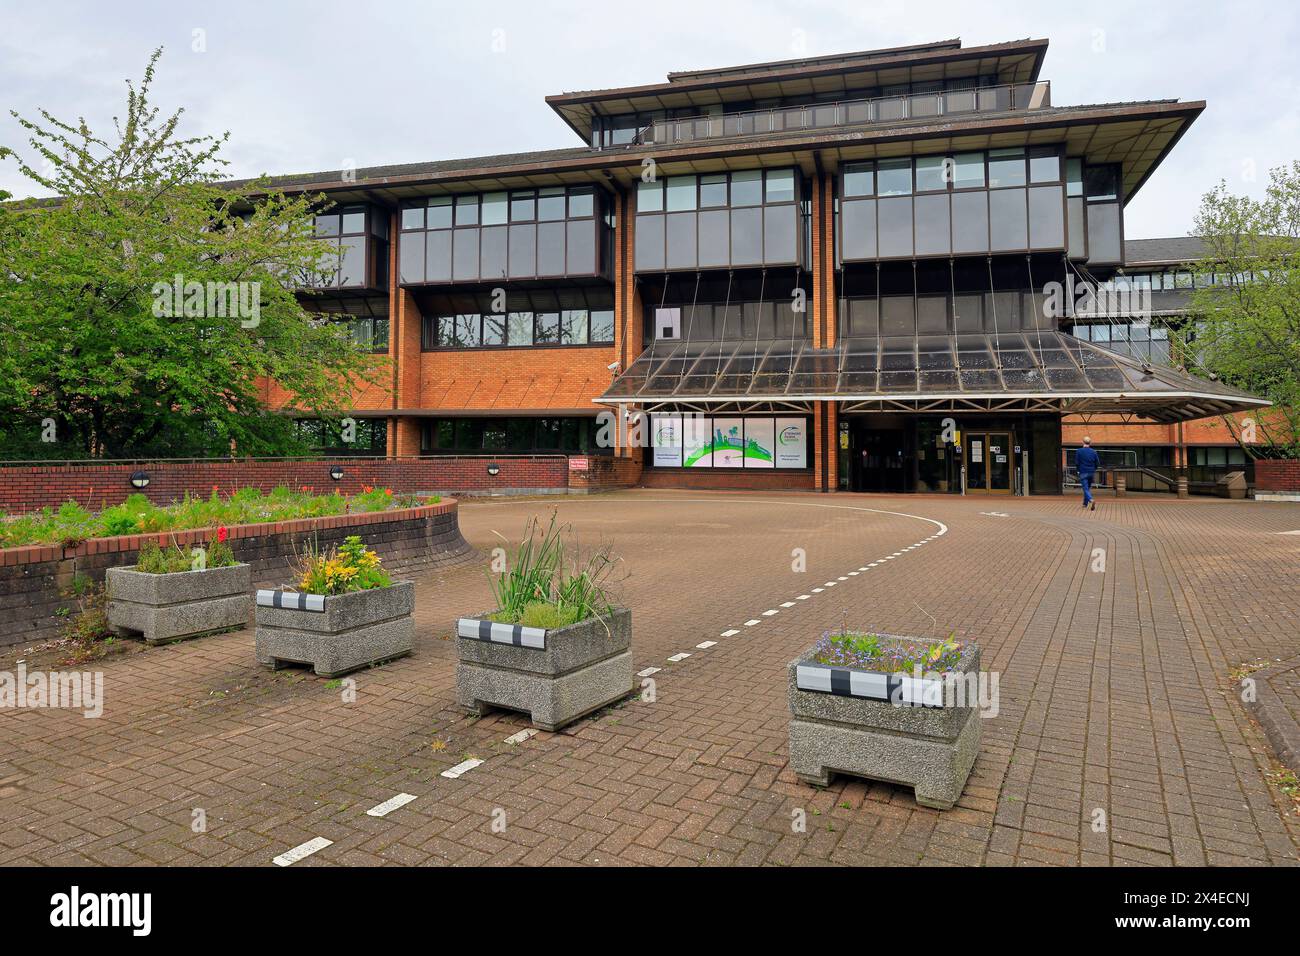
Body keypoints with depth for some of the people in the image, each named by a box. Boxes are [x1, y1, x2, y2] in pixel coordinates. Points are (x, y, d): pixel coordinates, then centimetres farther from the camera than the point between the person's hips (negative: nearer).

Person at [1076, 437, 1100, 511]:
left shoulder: (1079, 451, -8)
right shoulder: (1093, 452, 2)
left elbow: (1076, 463, -7)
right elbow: (1098, 463, 3)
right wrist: (1093, 469, 19)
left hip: (1083, 473, -4)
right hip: (1091, 473, 4)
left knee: (1086, 489, -7)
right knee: (1088, 488, 18)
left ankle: (1091, 500, -32)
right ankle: (1085, 503, 27)